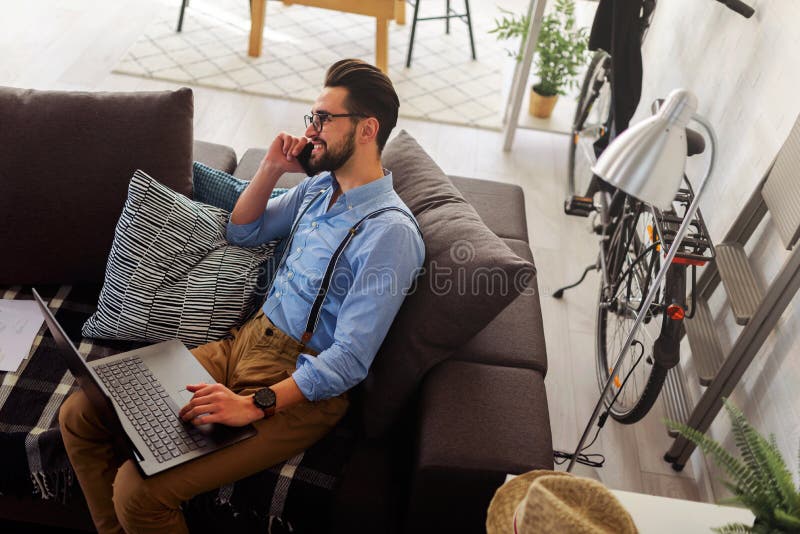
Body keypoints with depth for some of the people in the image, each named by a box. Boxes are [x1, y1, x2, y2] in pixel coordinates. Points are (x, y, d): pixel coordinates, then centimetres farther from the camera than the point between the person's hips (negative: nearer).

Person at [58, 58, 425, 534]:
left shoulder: (390, 231, -18)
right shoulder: (320, 184, 9)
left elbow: (349, 360, -22)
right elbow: (243, 232, 20)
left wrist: (256, 405, -28)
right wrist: (271, 168, 5)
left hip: (303, 387, -8)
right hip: (245, 340, 8)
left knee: (140, 491, -20)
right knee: (80, 415, 3)